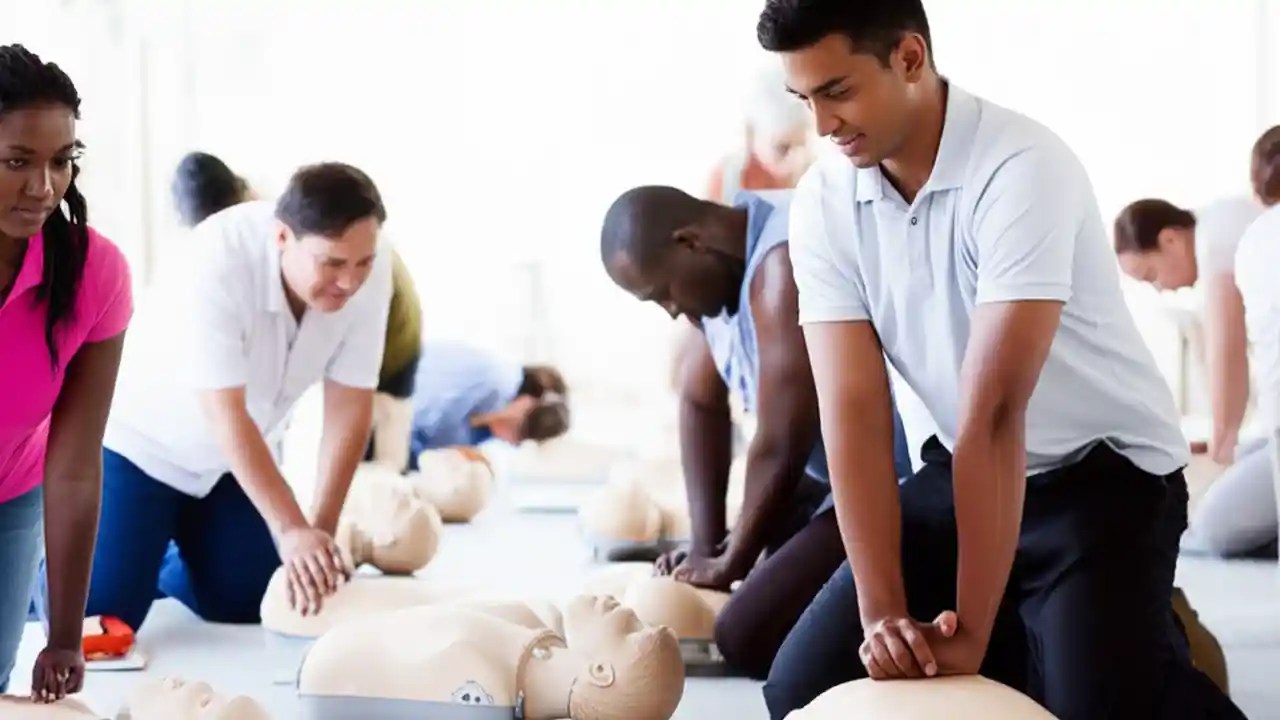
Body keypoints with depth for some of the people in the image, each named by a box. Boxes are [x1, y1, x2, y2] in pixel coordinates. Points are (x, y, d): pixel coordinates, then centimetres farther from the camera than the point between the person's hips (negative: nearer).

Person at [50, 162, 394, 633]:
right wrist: (291, 530, -39)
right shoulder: (220, 262, -36)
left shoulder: (370, 271, -22)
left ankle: (159, 564, 33)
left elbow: (349, 405, -17)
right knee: (94, 621, -12)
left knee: (247, 606, 5)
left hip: (232, 455, 5)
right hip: (142, 440, -5)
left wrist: (321, 528, -22)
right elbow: (226, 416, -36)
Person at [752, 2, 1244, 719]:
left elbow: (994, 412, -32)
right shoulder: (823, 201, -10)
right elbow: (853, 409, -16)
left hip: (1103, 471, -5)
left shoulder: (1021, 167, -27)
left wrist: (970, 633, -33)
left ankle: (1158, 652, 11)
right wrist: (882, 613, -25)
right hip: (959, 471, 6)